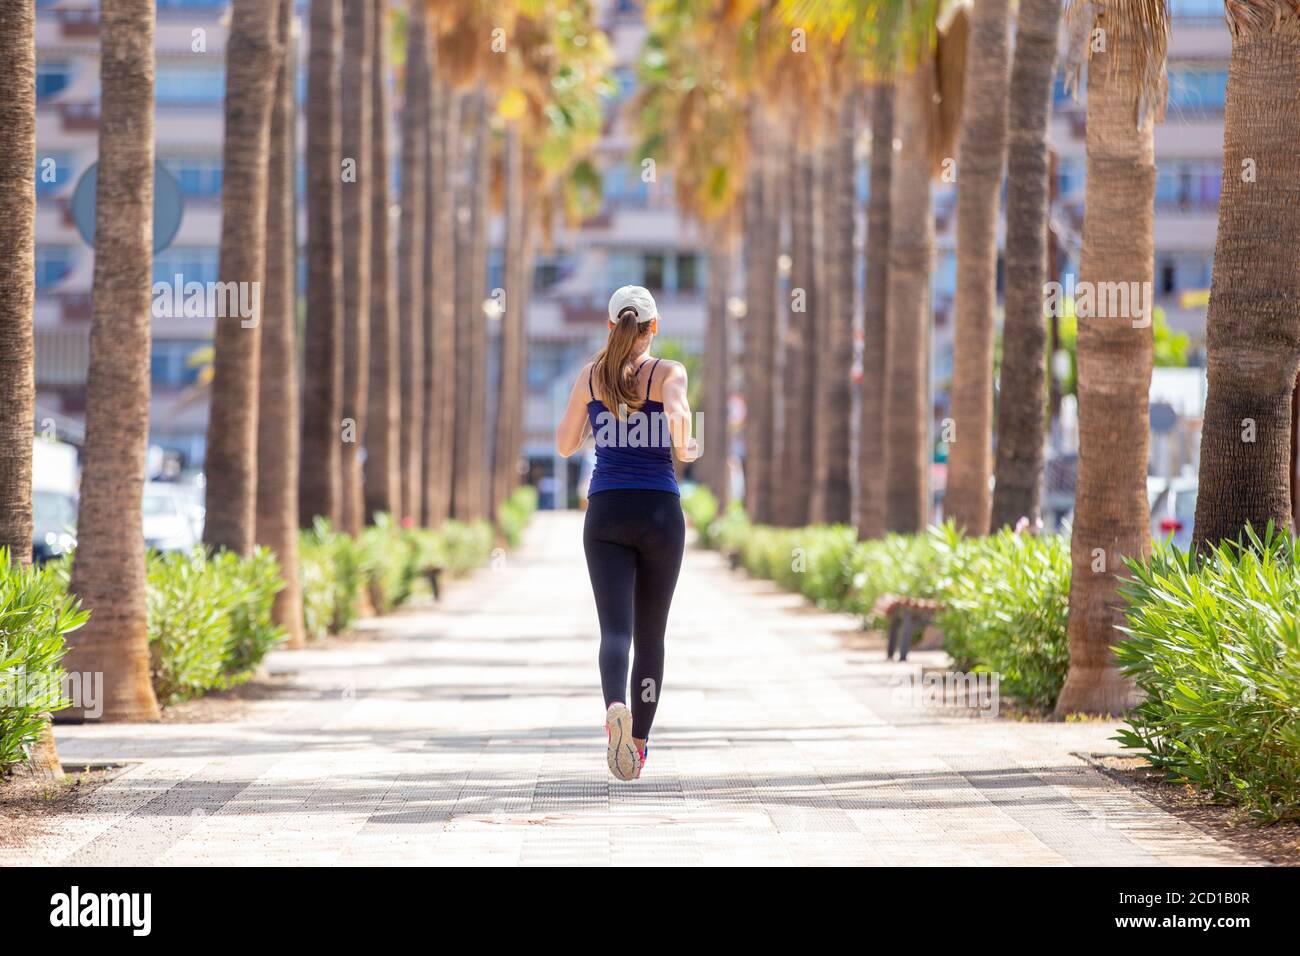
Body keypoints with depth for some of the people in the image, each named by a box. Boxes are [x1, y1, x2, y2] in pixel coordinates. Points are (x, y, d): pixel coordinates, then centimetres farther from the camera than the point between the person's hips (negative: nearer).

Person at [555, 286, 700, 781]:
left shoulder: (591, 375, 5)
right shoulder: (669, 373, -3)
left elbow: (565, 444, 12)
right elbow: (677, 418, -23)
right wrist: (686, 450, -2)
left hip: (606, 514, 1)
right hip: (659, 510, -1)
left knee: (615, 628, -9)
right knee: (651, 633, 13)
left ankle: (616, 708, -39)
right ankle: (639, 742, 19)